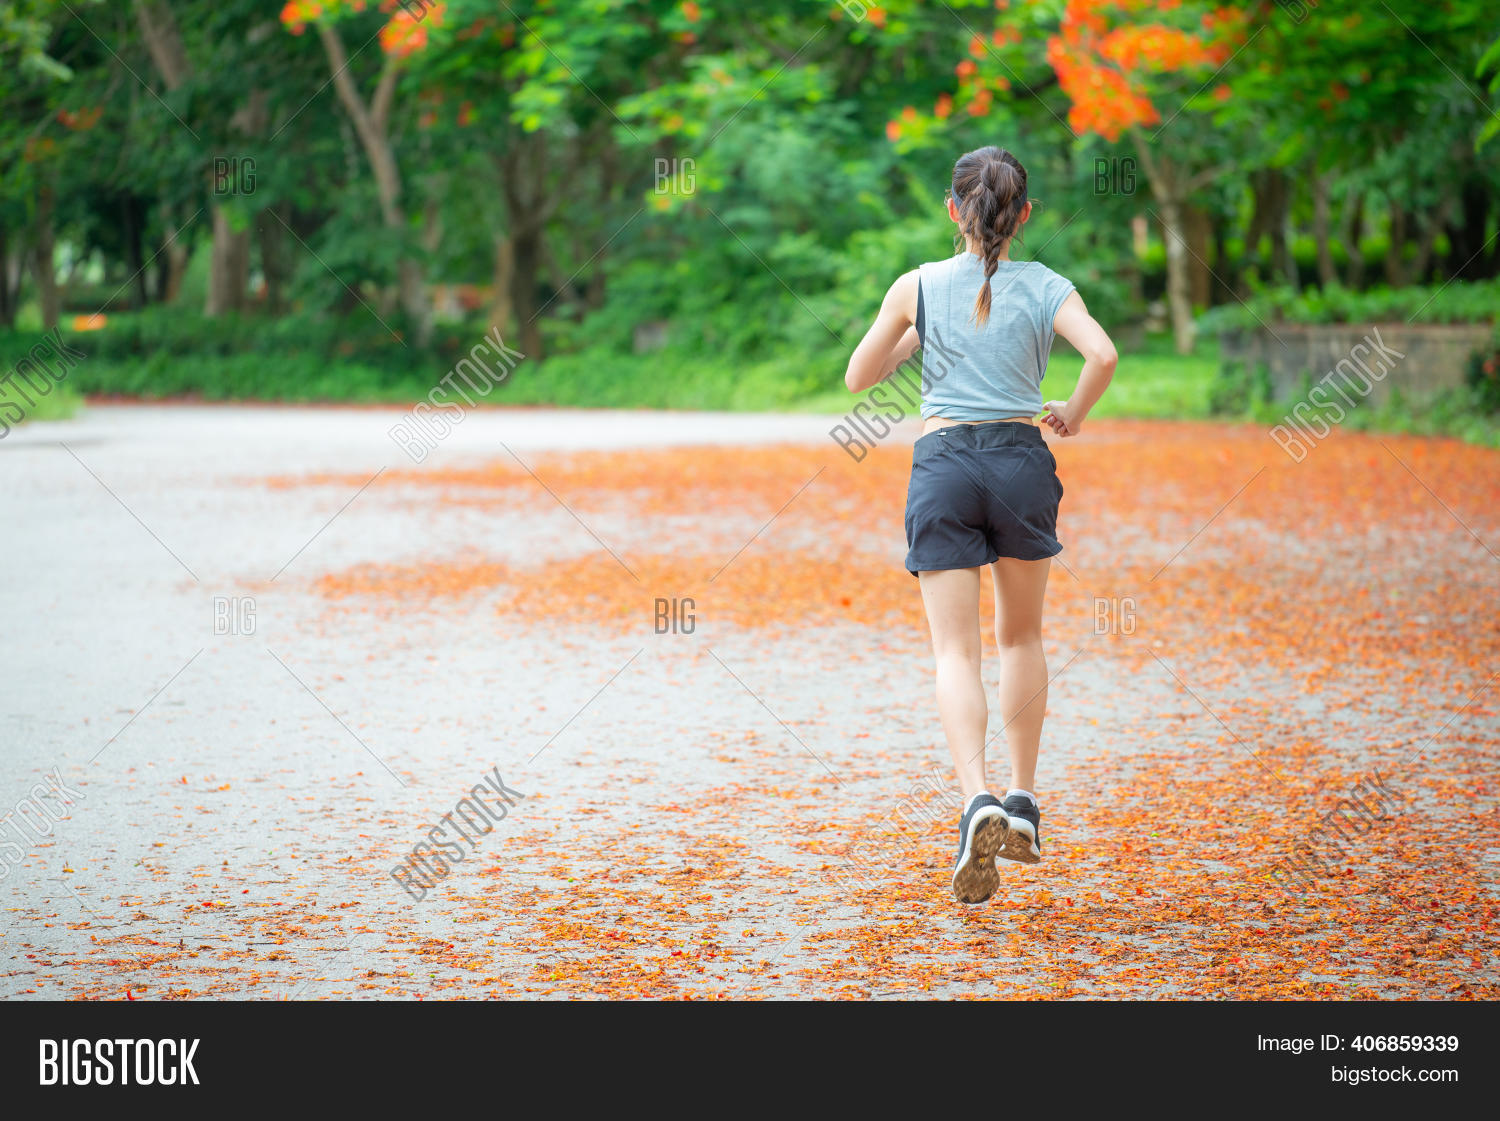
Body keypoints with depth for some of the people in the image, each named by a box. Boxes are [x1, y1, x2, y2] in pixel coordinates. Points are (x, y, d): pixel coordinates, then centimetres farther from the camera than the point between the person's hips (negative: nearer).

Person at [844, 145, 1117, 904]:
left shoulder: (917, 288, 4)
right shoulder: (1045, 287, 3)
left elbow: (858, 378, 11)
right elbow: (1103, 355, -14)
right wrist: (1074, 414, 5)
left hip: (942, 462, -1)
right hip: (1021, 458, 1)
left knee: (956, 651, -4)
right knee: (1020, 636, 20)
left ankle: (978, 800, -26)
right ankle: (1022, 801, 20)